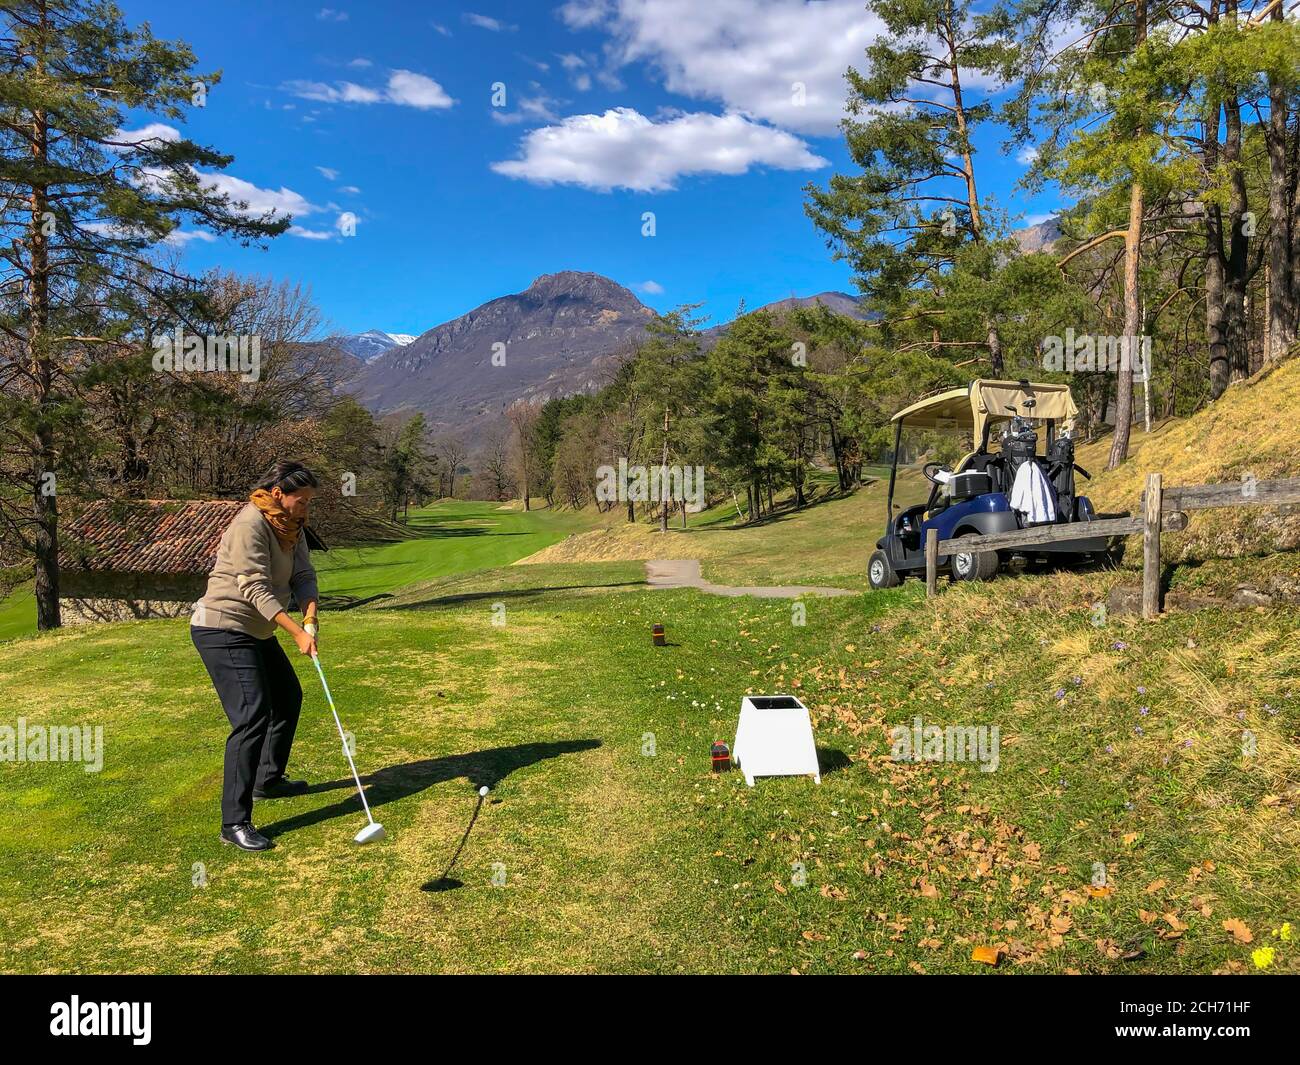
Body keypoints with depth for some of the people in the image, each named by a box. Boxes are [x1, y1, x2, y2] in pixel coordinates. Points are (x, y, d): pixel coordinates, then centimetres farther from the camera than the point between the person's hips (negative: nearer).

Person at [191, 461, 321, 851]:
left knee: (288, 698, 21)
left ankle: (268, 779, 40)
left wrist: (310, 614, -19)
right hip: (223, 630, -10)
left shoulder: (292, 527, 6)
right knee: (253, 716, -18)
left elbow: (303, 575, 0)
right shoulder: (250, 525, -22)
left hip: (256, 632, 10)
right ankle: (234, 823, -14)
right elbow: (255, 589, -27)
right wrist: (297, 632, -32)